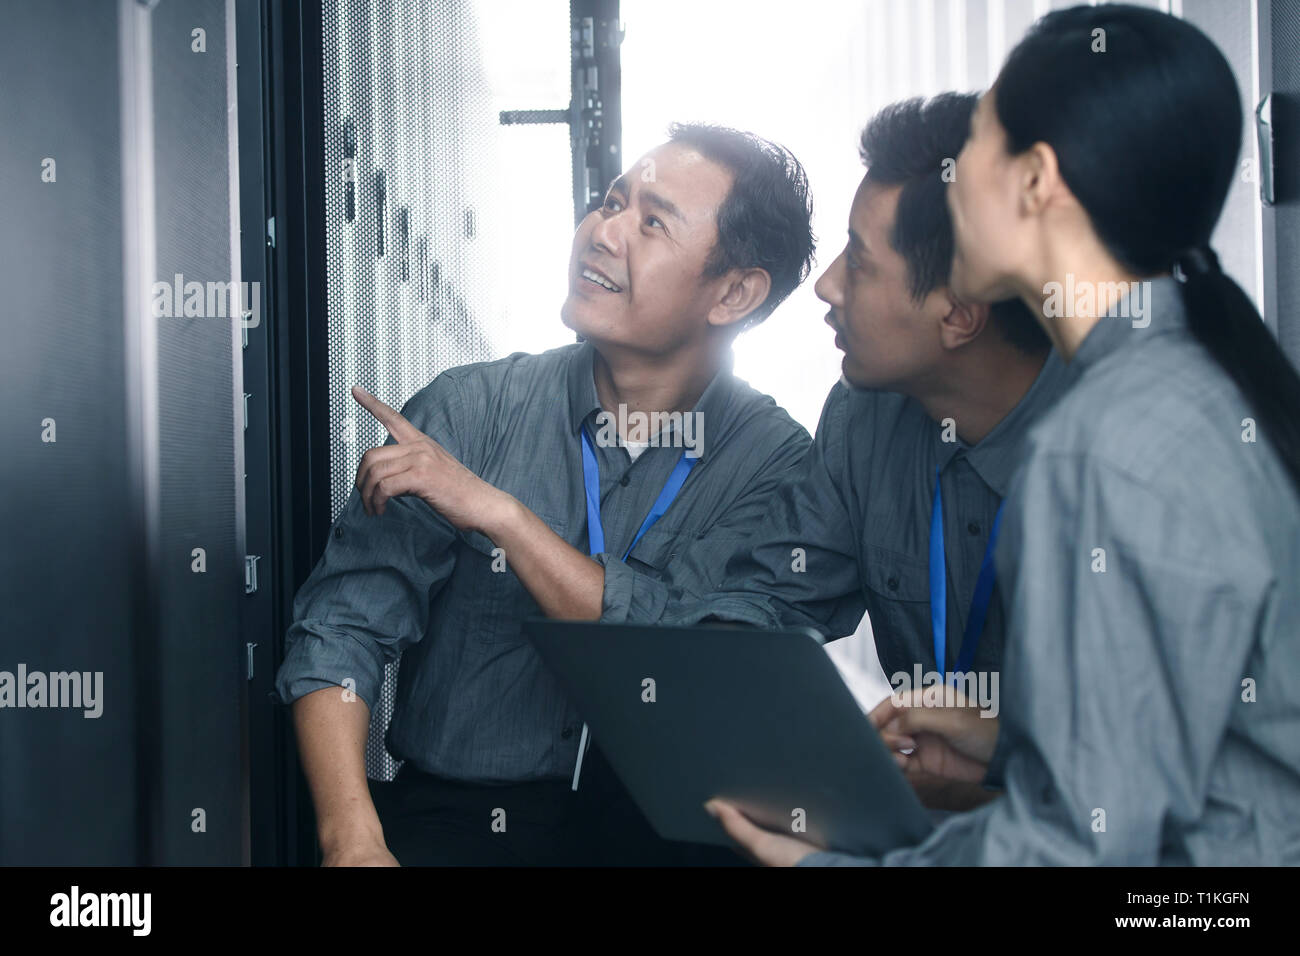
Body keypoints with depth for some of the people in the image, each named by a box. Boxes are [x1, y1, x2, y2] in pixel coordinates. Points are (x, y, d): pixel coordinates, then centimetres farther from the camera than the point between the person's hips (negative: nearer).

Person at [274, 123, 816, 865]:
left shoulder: (775, 459, -2)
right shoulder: (469, 412, -2)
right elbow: (340, 628, -7)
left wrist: (496, 512, -18)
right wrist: (354, 841, -22)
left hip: (660, 825, 1)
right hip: (456, 815, -1)